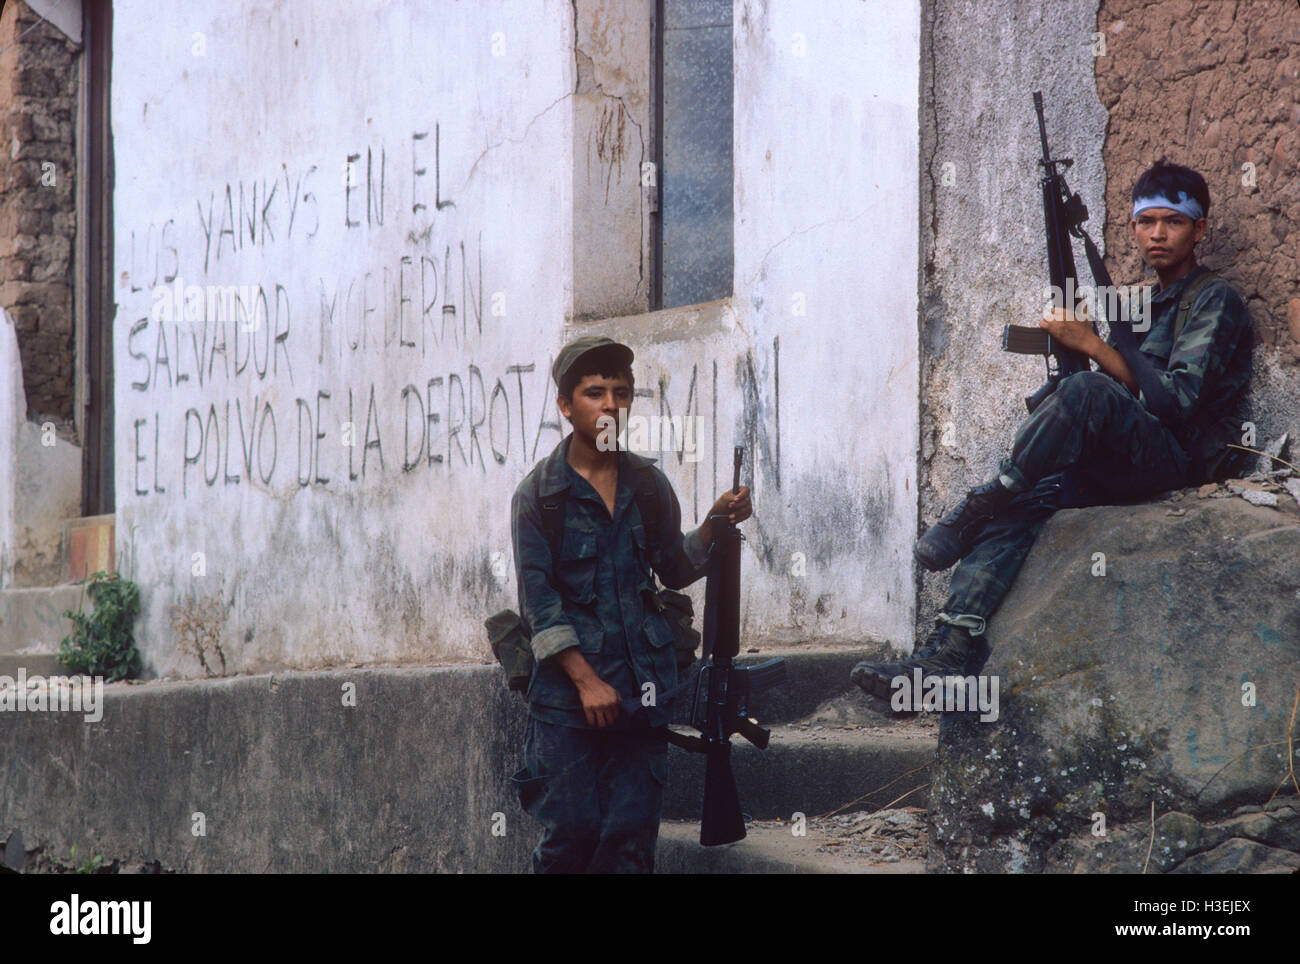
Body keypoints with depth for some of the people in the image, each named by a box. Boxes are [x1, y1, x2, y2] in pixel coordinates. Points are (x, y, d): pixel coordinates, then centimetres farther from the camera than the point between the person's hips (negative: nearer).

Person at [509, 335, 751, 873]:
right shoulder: (538, 494, -2)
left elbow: (675, 571, 18)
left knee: (632, 837, 0)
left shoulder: (648, 484, 10)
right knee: (571, 830, -6)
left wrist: (715, 525, -1)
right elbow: (538, 600, -6)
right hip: (567, 687, -3)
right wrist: (586, 679, -13)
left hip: (641, 686, 3)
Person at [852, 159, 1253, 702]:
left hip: (1184, 461, -8)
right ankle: (950, 652, -31)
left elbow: (1178, 399, -15)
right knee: (1023, 498, -18)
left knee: (1086, 392, -35)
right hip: (1126, 466, 8)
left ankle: (976, 513, -26)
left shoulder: (1215, 301, -1)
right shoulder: (1146, 304, 25)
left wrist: (1091, 345, -17)